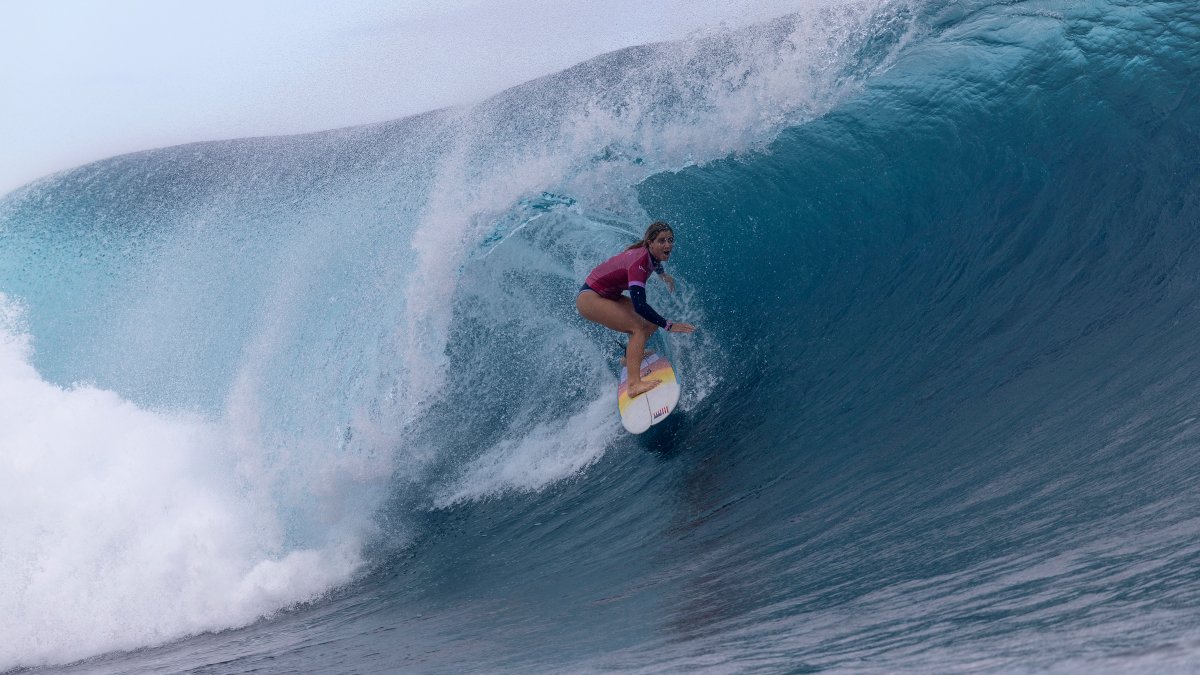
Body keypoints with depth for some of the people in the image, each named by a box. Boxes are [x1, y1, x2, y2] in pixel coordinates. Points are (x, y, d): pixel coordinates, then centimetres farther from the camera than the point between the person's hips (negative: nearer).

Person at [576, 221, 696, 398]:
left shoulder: (651, 254, -4)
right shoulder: (639, 262, -30)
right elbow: (639, 305, -38)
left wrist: (664, 275, 43)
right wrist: (668, 326, -39)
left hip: (610, 296, 10)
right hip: (589, 298, -10)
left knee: (653, 321, 9)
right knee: (638, 327, -25)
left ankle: (630, 356, 32)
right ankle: (634, 384, -35)